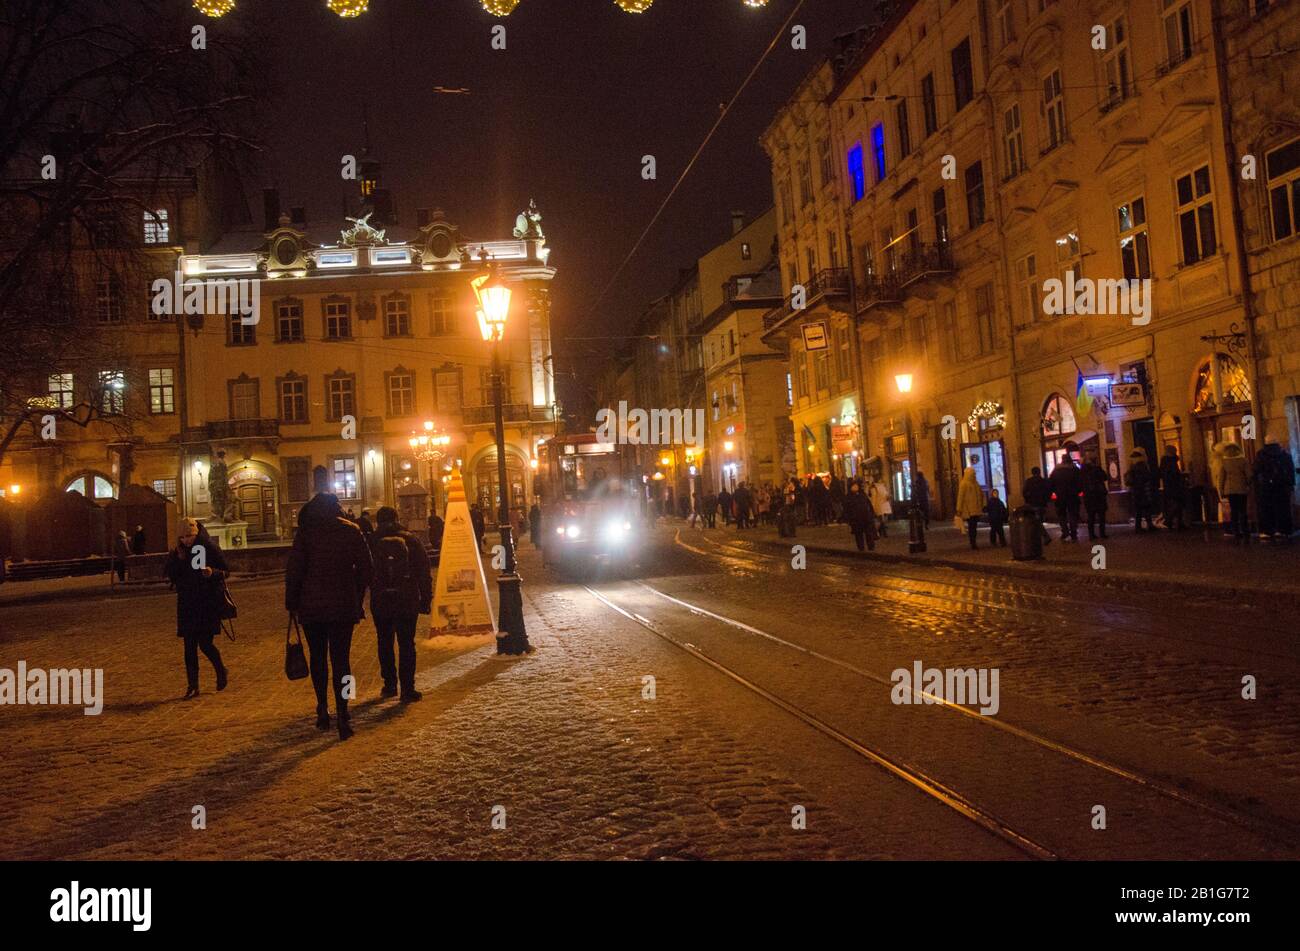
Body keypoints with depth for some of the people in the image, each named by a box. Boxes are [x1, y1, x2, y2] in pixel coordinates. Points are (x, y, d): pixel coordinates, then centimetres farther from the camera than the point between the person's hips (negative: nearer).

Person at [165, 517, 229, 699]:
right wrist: (178, 557, -13)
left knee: (205, 643, -8)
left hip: (208, 602, -4)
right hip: (187, 603, 4)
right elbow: (169, 573, -1)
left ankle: (222, 672, 19)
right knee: (189, 646, 3)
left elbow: (225, 571, -4)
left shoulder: (210, 547, -6)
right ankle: (192, 686, 12)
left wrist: (213, 573, -25)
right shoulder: (178, 551, 6)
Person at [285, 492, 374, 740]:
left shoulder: (306, 532, -5)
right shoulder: (352, 531, 1)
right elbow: (366, 568, 3)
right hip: (344, 606, 1)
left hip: (312, 606, -1)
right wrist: (357, 599, 13)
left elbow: (293, 570, -8)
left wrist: (291, 602, 2)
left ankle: (323, 710, 17)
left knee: (318, 657, 15)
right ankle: (343, 715, -6)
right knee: (341, 659, 3)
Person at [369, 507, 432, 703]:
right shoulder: (410, 540, -2)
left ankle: (390, 685, 20)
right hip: (407, 601, -1)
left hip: (380, 602, 1)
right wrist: (426, 599, 2)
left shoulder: (370, 542, -1)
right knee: (406, 644, 2)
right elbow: (424, 571, -3)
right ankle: (407, 689, -2)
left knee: (385, 643, 15)